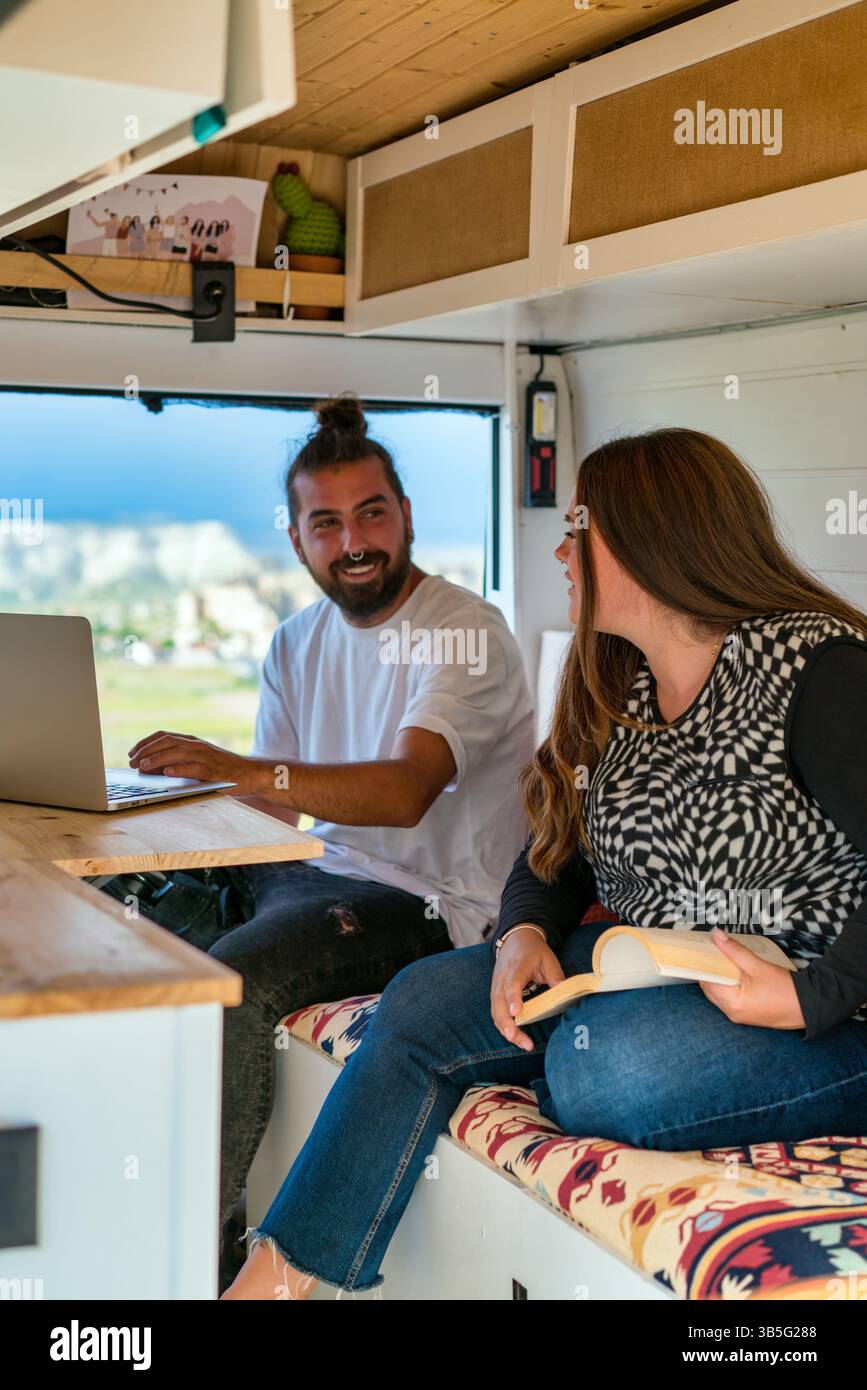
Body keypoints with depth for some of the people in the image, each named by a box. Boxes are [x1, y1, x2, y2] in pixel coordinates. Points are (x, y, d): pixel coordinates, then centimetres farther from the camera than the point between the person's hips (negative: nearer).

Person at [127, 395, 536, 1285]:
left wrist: (241, 770, -42)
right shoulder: (297, 645, 12)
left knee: (231, 980, -29)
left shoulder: (463, 633, -13)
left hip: (431, 901, -8)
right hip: (321, 873, 8)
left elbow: (406, 791, -29)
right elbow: (273, 805, 9)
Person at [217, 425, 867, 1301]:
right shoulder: (614, 686, 9)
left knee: (603, 1064, -33)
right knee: (424, 1001, -10)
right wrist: (526, 935, -7)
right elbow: (556, 852, 14)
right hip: (646, 969, 7)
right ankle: (280, 1275, -8)